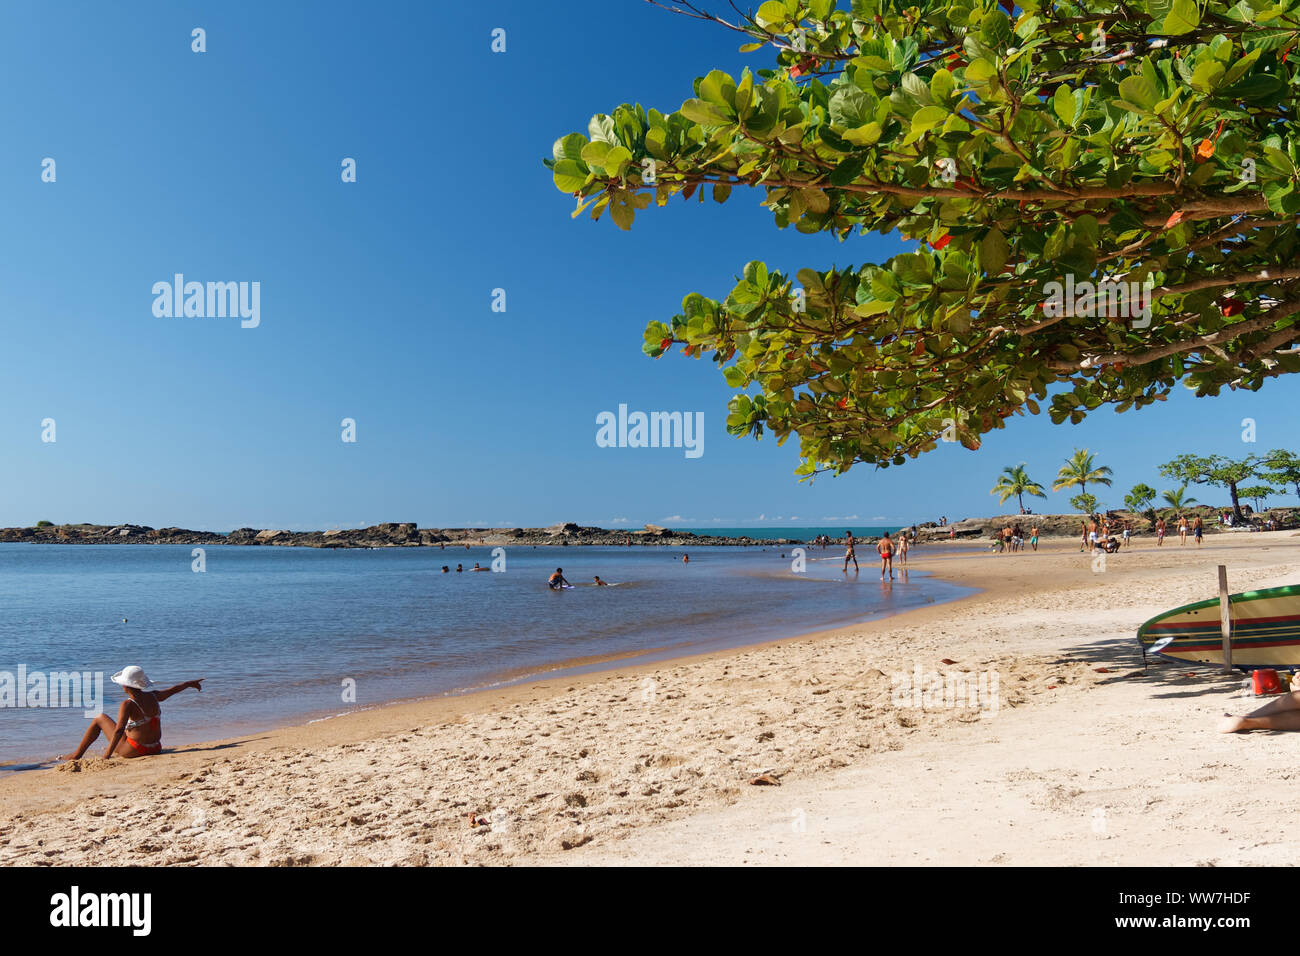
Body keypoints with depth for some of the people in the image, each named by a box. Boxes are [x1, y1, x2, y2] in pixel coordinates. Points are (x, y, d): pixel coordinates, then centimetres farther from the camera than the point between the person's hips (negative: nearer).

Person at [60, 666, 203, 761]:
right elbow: (172, 690, 16)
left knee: (100, 719, 10)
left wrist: (107, 755, -27)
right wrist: (190, 683, 33)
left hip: (133, 750, -6)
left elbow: (119, 730, -28)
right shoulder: (153, 697, -2)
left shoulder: (128, 705, -20)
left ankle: (77, 755, 21)